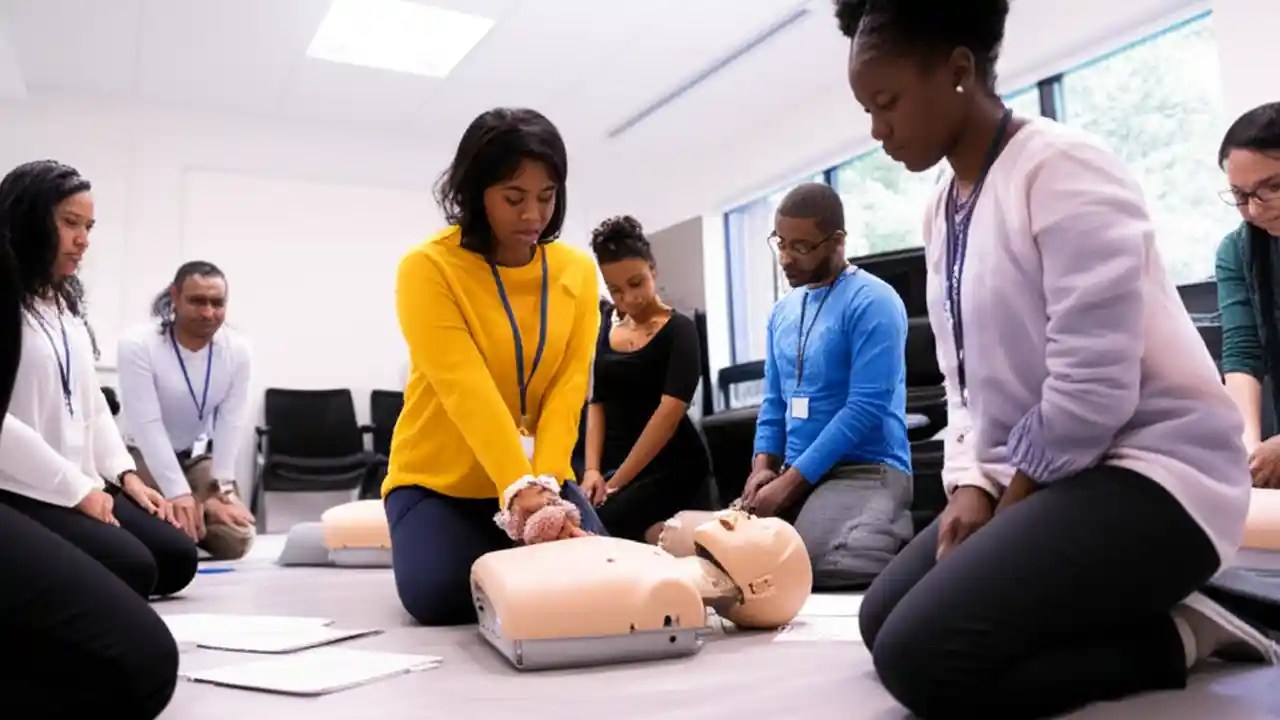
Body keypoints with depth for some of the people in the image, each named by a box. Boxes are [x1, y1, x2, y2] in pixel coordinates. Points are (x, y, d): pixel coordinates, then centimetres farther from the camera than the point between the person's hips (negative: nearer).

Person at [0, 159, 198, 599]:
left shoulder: (67, 306, 18)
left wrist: (125, 473, 5)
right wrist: (75, 489, -17)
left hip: (83, 486, 8)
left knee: (178, 556, -7)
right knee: (133, 567, -23)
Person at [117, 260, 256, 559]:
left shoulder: (236, 350, -12)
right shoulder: (138, 345, -23)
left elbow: (232, 421, -13)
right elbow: (147, 425, -26)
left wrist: (222, 488, -20)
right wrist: (178, 493, -31)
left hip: (199, 456, 3)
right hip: (145, 456, -3)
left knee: (236, 540, -13)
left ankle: (186, 524, 17)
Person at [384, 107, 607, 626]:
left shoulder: (577, 271, -2)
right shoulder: (428, 268, -14)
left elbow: (568, 389, -10)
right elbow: (467, 390, -25)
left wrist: (544, 483, -25)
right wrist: (519, 488, -36)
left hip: (541, 479, 3)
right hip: (438, 480, -2)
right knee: (439, 597, -22)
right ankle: (494, 561, 15)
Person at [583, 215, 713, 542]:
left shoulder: (679, 330, -7)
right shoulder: (608, 330, 10)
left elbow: (670, 410, -17)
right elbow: (598, 402, 10)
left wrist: (616, 483, -20)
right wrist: (593, 469, -6)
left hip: (671, 465, -6)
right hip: (615, 462, 6)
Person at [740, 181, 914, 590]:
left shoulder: (871, 302, -10)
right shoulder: (782, 312, 14)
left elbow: (866, 408, -18)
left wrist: (788, 483, -17)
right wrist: (763, 467, -2)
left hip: (866, 472, -7)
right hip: (793, 476, 7)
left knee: (823, 578, -28)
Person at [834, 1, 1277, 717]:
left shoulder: (1064, 169, -17)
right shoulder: (945, 209, 9)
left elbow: (1093, 384, -22)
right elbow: (966, 377, 12)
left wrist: (1012, 500, -10)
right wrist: (971, 485, -3)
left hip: (1148, 470, -9)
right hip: (1033, 476, 9)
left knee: (920, 657, -22)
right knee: (883, 619, 6)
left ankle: (1172, 639, -3)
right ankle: (1135, 617, 9)